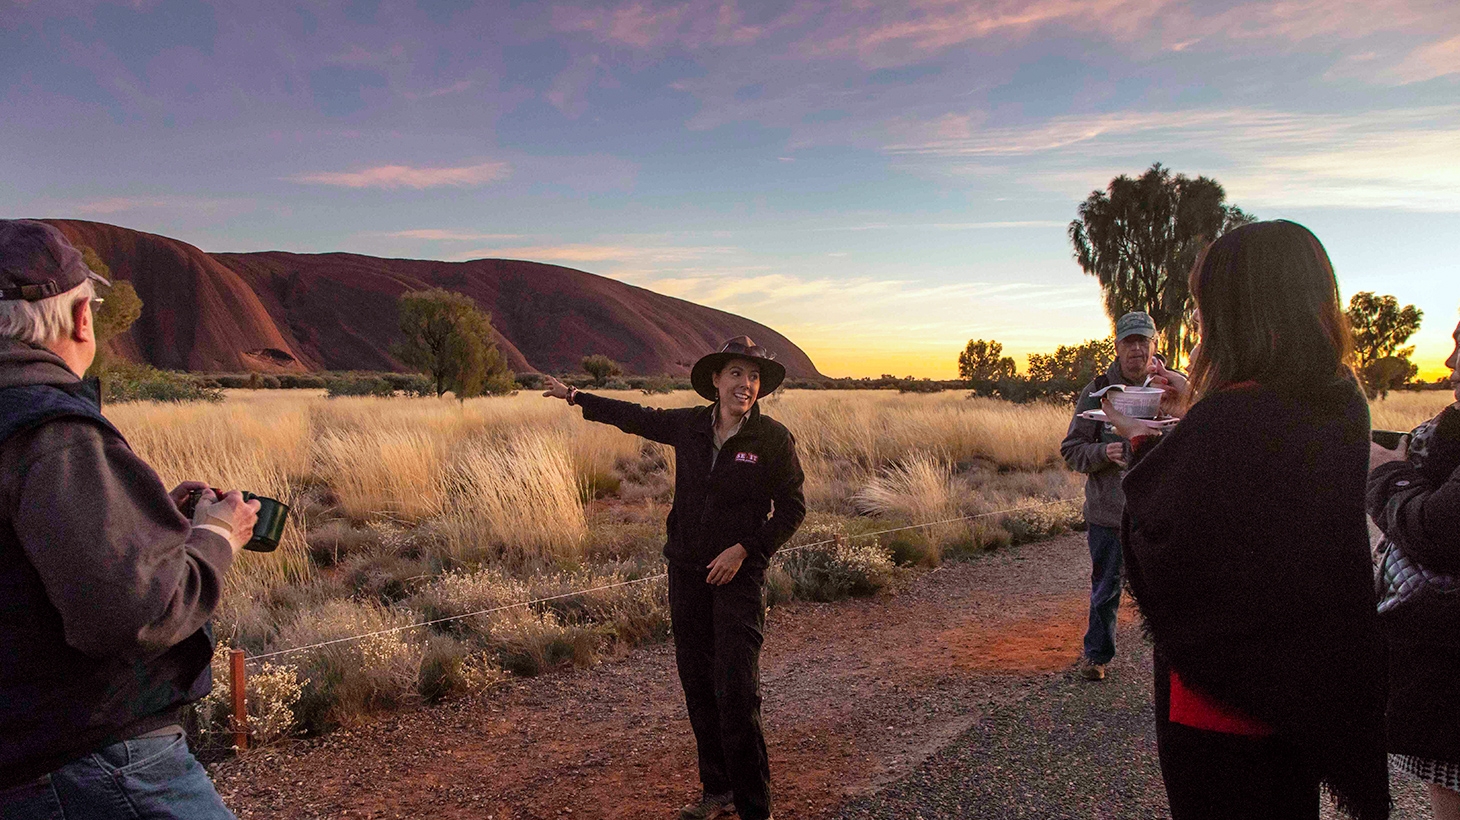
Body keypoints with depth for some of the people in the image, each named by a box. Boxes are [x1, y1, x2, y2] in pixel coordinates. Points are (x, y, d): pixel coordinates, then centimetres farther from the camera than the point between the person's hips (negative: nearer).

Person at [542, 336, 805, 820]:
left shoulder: (774, 440, -9)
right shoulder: (689, 426, 2)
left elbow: (792, 508, -3)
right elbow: (637, 417, 19)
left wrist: (744, 548, -14)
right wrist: (577, 397, 28)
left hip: (739, 574, -4)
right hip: (687, 571, 5)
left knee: (736, 693, -10)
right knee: (698, 685, 11)